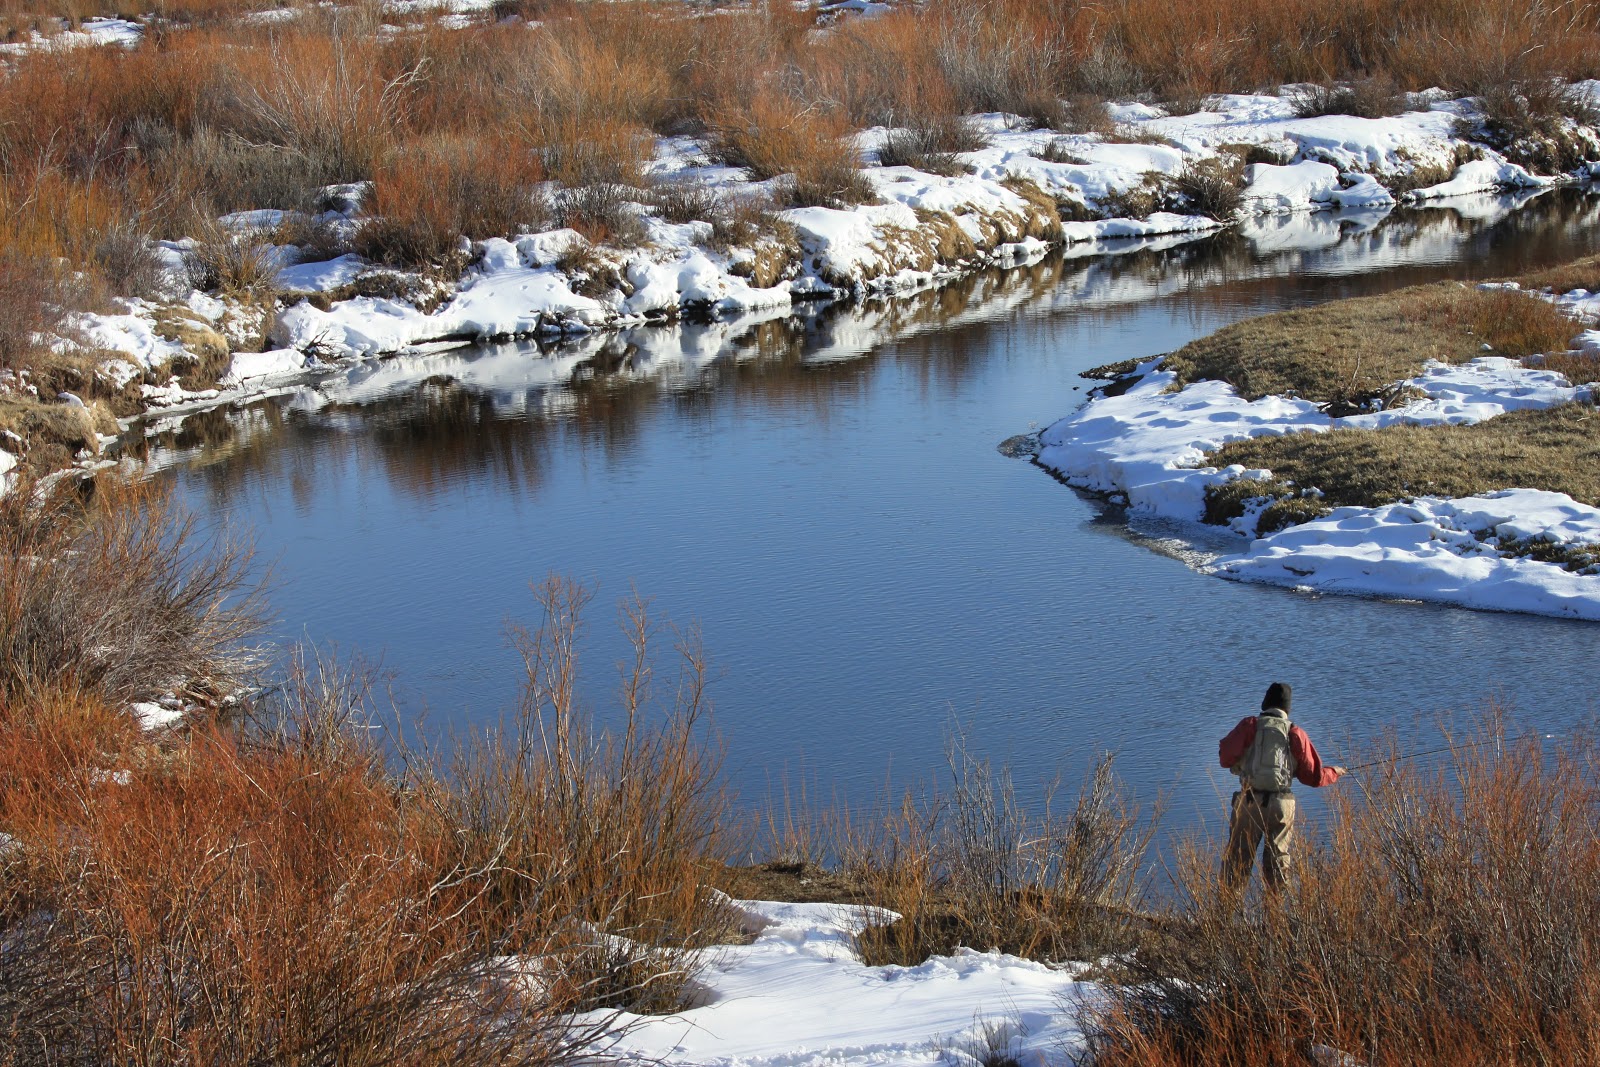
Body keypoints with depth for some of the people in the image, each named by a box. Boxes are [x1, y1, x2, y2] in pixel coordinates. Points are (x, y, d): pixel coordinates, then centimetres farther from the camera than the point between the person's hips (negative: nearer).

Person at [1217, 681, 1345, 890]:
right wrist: (1335, 773, 29)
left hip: (1249, 802, -1)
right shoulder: (1295, 733, 5)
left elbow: (1226, 757, -8)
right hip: (1281, 805, 1)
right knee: (1278, 861, 11)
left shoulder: (1250, 725, 0)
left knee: (1237, 859, 5)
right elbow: (1314, 776, 8)